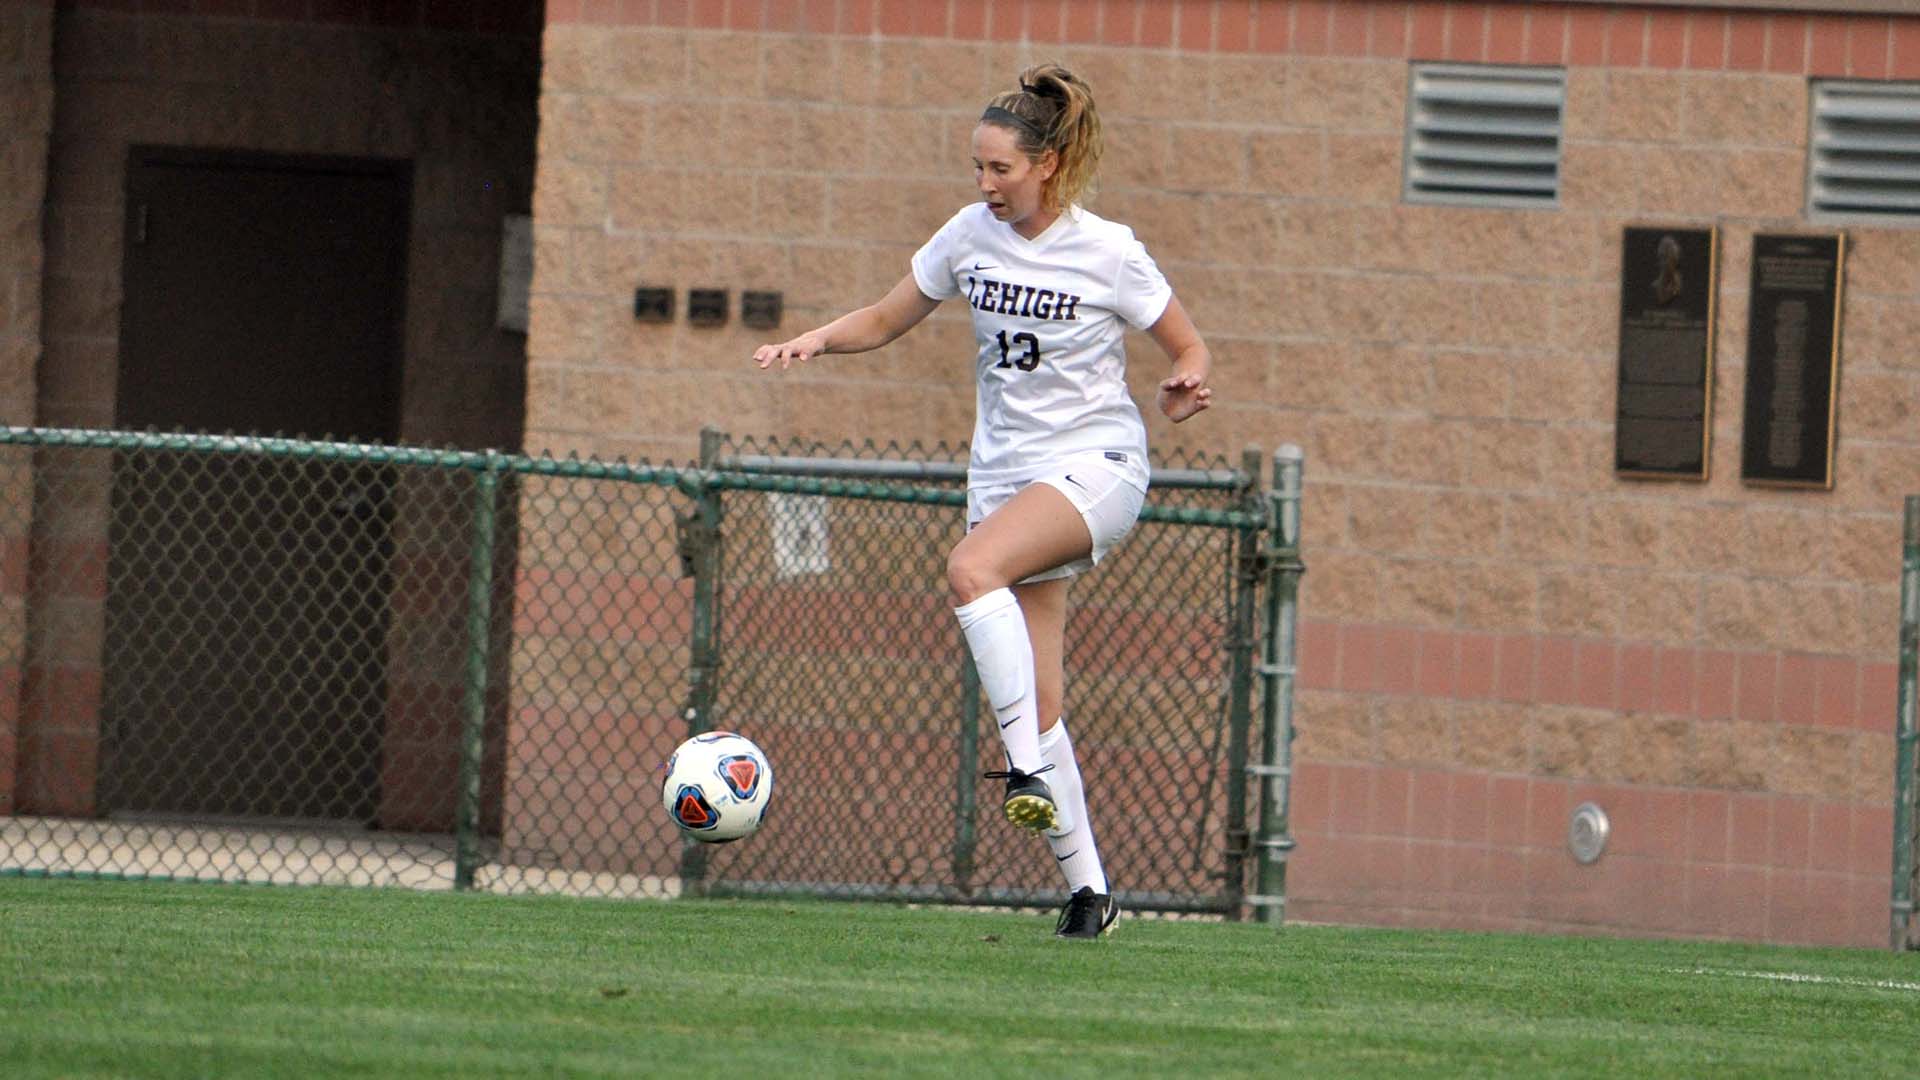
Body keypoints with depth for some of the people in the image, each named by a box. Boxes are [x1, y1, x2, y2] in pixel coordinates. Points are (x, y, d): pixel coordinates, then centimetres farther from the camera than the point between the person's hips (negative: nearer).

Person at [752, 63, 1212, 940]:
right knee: (1034, 695, -3)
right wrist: (816, 340, -4)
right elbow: (886, 319, 15)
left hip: (1095, 463, -5)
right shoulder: (972, 235, 4)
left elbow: (1187, 350, 1)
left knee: (972, 568, -34)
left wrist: (1183, 391, -22)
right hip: (1005, 468, 5)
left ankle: (1029, 769, -33)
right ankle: (1086, 888, 3)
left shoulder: (1108, 253, -8)